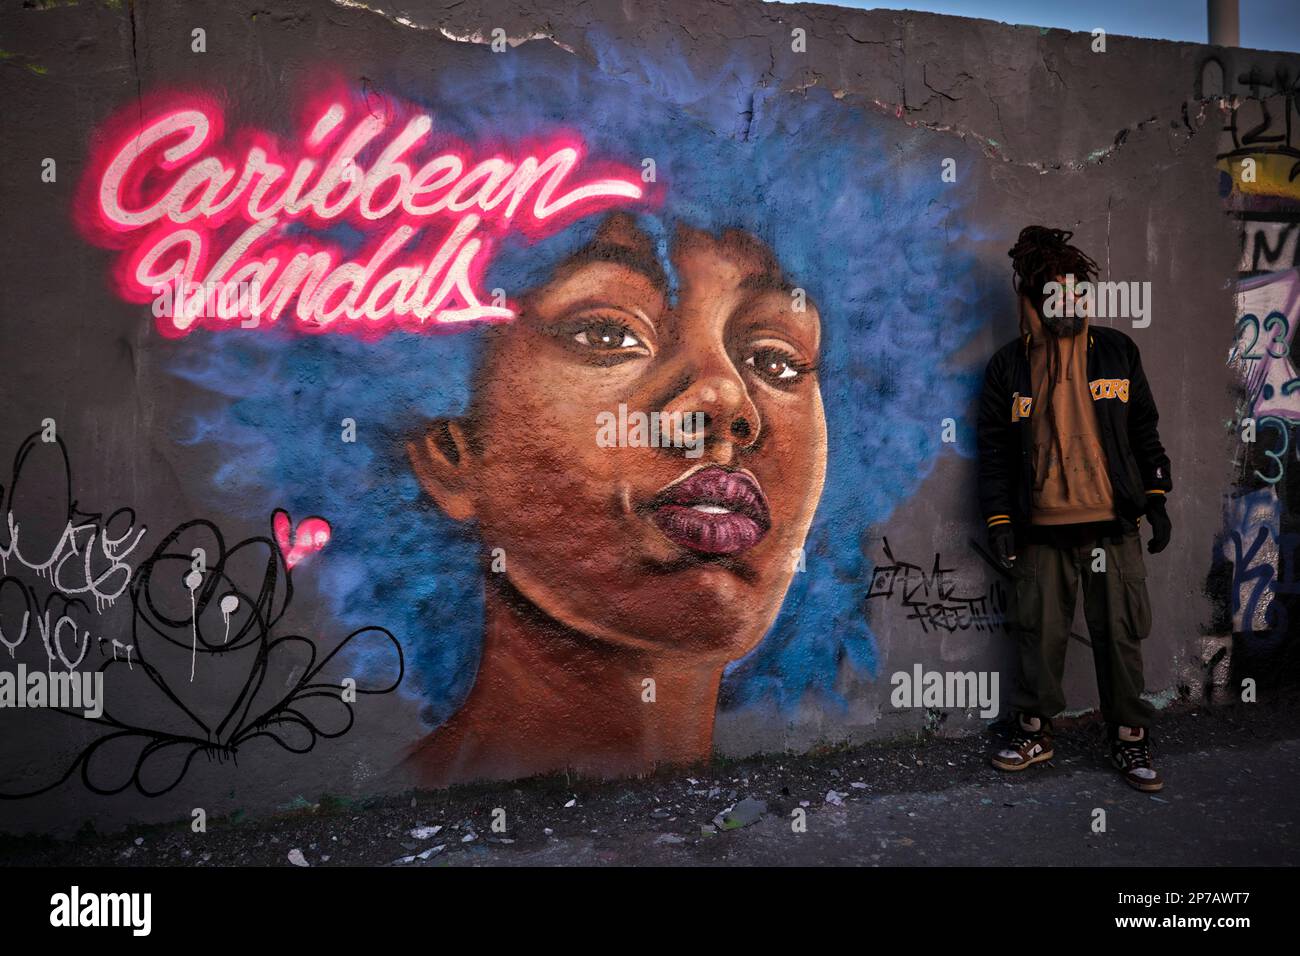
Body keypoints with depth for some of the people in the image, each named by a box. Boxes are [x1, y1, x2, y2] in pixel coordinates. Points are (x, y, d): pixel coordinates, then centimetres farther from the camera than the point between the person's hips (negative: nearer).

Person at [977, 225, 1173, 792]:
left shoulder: (1116, 352, 6)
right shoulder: (1008, 367, 2)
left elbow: (1144, 430, 11)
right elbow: (993, 448, 2)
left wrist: (1156, 498, 6)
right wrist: (998, 521, -3)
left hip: (1114, 526, 1)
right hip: (1041, 532, -1)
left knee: (1120, 636, 6)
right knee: (1040, 637, 6)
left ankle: (1129, 740, 20)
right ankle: (1033, 734, 22)